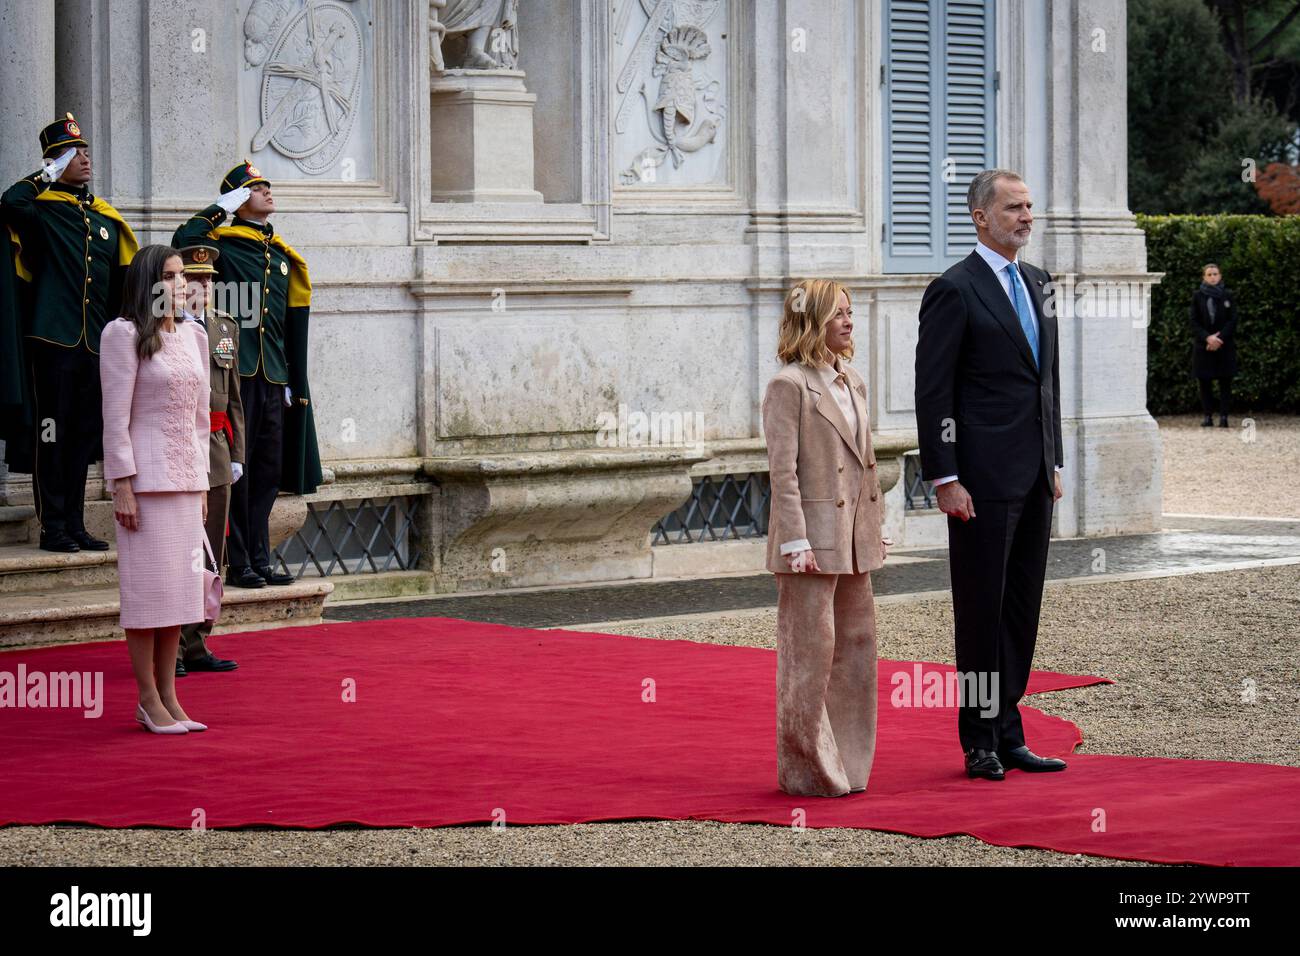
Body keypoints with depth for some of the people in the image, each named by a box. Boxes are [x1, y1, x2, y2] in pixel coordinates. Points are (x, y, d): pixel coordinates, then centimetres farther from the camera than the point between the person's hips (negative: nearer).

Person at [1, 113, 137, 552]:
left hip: (95, 346, 6)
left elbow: (119, 287, 19)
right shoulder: (40, 210, -3)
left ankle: (76, 525, 16)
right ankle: (52, 527, 0)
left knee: (83, 436, 10)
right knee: (51, 434, -3)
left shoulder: (107, 219, 16)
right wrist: (46, 177, -12)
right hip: (53, 339, -6)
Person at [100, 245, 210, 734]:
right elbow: (116, 415, -11)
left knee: (180, 584, 7)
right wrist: (121, 485, -15)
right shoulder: (123, 335, -7)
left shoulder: (194, 335, 13)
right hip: (146, 475, -7)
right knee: (148, 583, -4)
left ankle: (168, 697, 13)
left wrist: (202, 481, 14)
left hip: (186, 477, 7)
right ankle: (148, 699, 2)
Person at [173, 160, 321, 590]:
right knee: (236, 469, -5)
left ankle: (260, 560, 15)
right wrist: (219, 209, -12)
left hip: (273, 377, 6)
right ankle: (239, 564, -2)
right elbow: (184, 243, -25)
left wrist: (295, 383, 15)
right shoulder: (223, 244, -1)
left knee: (268, 471, 8)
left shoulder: (282, 256, 17)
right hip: (235, 373, -6)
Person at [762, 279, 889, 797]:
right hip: (813, 536, -8)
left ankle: (846, 760, 20)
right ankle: (808, 768, 4)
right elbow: (783, 469, -14)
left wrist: (874, 528, 17)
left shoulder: (851, 381, 14)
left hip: (853, 539, 8)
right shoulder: (788, 386, -10)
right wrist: (795, 541, -19)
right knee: (810, 648, -3)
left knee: (857, 642, 11)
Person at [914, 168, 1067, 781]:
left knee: (1021, 610, 9)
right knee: (982, 609, -1)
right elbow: (932, 392, -12)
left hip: (1034, 477, 8)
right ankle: (983, 742, 5)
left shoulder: (1036, 284, 15)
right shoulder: (954, 291, -9)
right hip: (983, 478, -8)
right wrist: (945, 480, -16)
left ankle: (1007, 737, 15)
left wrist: (1054, 462, 16)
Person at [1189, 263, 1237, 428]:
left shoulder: (1227, 296, 4)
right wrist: (1207, 338, -14)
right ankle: (1208, 416, 5)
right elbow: (1194, 322, 0)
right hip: (1203, 345, 0)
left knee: (1225, 382, -2)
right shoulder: (1197, 296, 4)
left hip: (1225, 345, 0)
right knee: (1205, 382, 0)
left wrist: (1219, 339, -12)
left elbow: (1232, 321, -1)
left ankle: (1223, 416, -1)